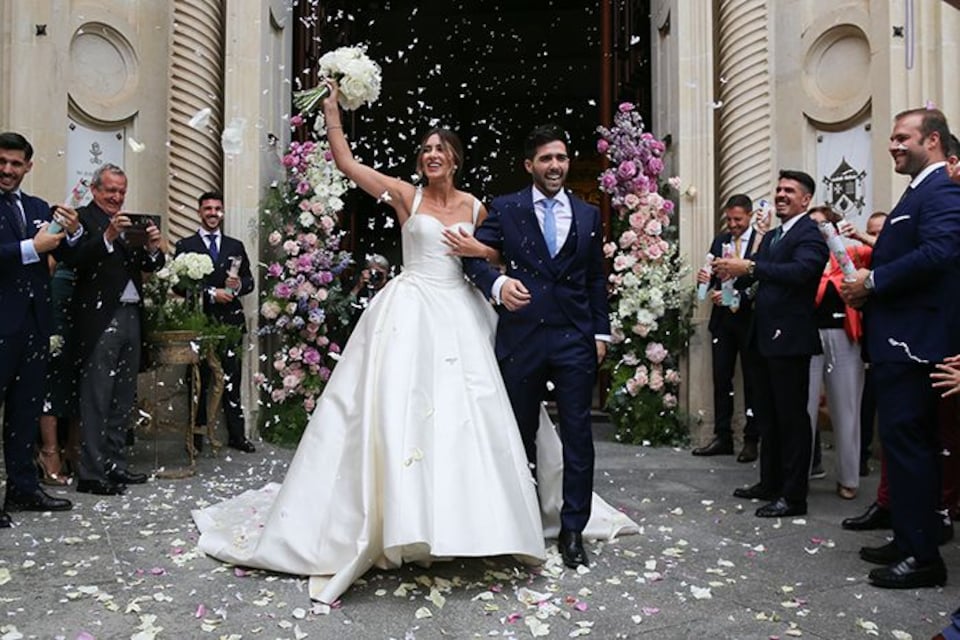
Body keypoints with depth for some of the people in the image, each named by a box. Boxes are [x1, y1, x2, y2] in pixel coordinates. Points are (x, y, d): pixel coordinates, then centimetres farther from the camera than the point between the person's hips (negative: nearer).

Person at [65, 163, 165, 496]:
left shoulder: (131, 222, 18)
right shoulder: (82, 218, -3)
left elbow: (153, 266, 12)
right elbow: (74, 260, -18)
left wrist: (153, 247, -8)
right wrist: (108, 236, -27)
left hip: (130, 316, 7)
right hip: (99, 318, -7)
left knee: (123, 397, 11)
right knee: (96, 398, -4)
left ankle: (114, 465, 19)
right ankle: (91, 474, 1)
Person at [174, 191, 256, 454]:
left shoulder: (235, 246, 17)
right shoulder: (185, 245, 7)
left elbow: (249, 281, 14)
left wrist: (239, 285, -8)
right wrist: (211, 293, -12)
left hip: (230, 321, 2)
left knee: (232, 380, 1)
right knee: (199, 380, 2)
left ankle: (237, 435, 7)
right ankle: (196, 434, 11)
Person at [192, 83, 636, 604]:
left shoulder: (475, 208, 10)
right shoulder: (406, 195, 3)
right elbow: (345, 162, -1)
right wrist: (332, 111, -2)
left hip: (460, 315, 3)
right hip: (411, 312, -2)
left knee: (465, 414, 0)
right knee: (396, 408, -7)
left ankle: (462, 522, 13)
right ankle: (400, 520, 3)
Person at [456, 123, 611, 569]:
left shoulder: (588, 215, 11)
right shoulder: (506, 208, 4)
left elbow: (596, 279, 13)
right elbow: (475, 255, -1)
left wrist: (601, 332, 8)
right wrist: (497, 282, -21)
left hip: (574, 340, 1)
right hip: (521, 337, -1)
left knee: (577, 435, 2)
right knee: (520, 433, 9)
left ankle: (572, 529, 13)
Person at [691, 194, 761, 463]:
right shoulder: (720, 241, 8)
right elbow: (714, 278, 9)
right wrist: (705, 279, -13)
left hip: (749, 320, -5)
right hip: (722, 319, 5)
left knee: (752, 382, 6)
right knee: (721, 380, 9)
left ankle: (751, 440, 15)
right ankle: (722, 437, 18)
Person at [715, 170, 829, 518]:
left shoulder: (810, 235, -10)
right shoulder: (770, 237, 18)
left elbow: (800, 271, -28)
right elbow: (762, 278, 14)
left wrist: (750, 267, -34)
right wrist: (734, 274, -6)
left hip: (790, 338, -9)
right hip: (765, 338, 9)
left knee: (792, 417, -2)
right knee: (768, 416, 17)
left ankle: (793, 496, 7)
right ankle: (770, 483, 29)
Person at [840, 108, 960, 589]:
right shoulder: (919, 191, 21)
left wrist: (872, 281, -19)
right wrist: (866, 281, 4)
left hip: (912, 341, -11)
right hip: (899, 339, 11)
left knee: (906, 440, -7)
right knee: (911, 442, 16)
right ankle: (912, 542, 27)